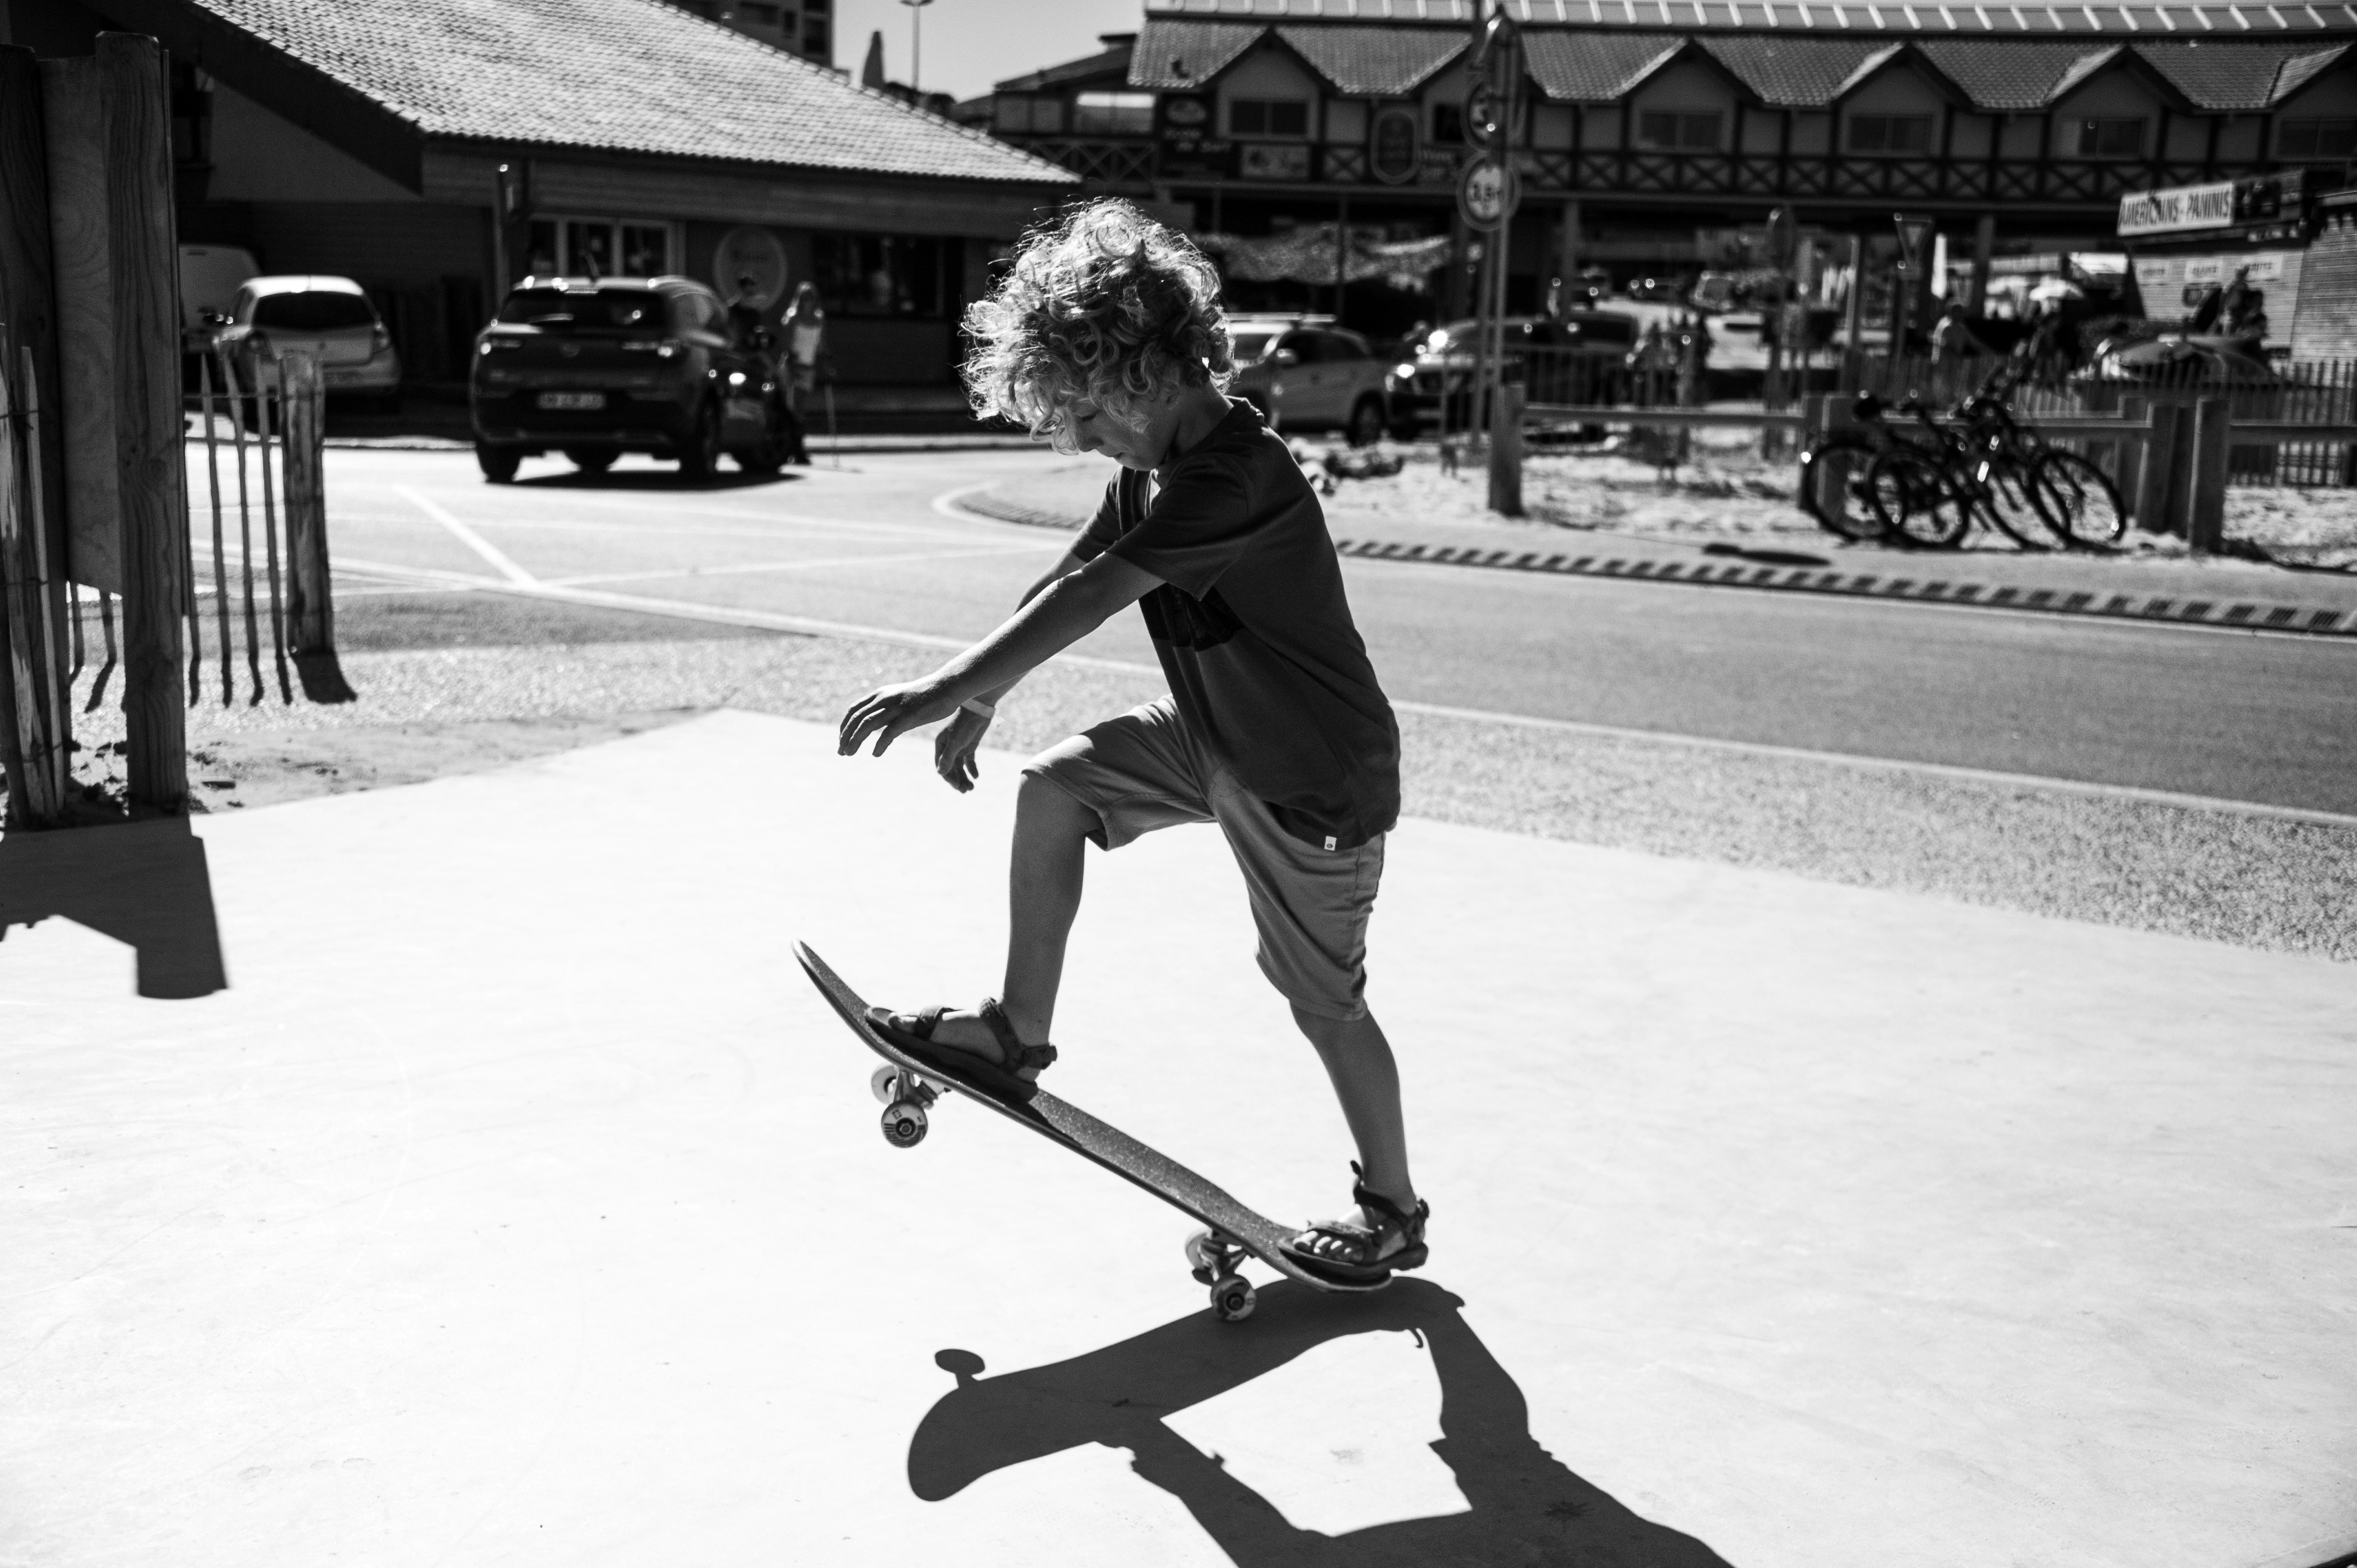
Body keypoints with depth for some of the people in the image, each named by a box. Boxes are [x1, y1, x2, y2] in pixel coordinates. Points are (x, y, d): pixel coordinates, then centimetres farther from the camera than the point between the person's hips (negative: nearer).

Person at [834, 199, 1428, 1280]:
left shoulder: (1238, 473, -30)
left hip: (1319, 776, -8)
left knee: (1324, 998, 4)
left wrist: (950, 689, -39)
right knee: (1054, 787, -1)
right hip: (1215, 735, 8)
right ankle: (1020, 1035, 10)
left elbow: (1091, 599, -37)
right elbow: (1069, 584, 7)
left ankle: (1392, 1213, 25)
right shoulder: (1151, 469, 0)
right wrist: (979, 702, 1)